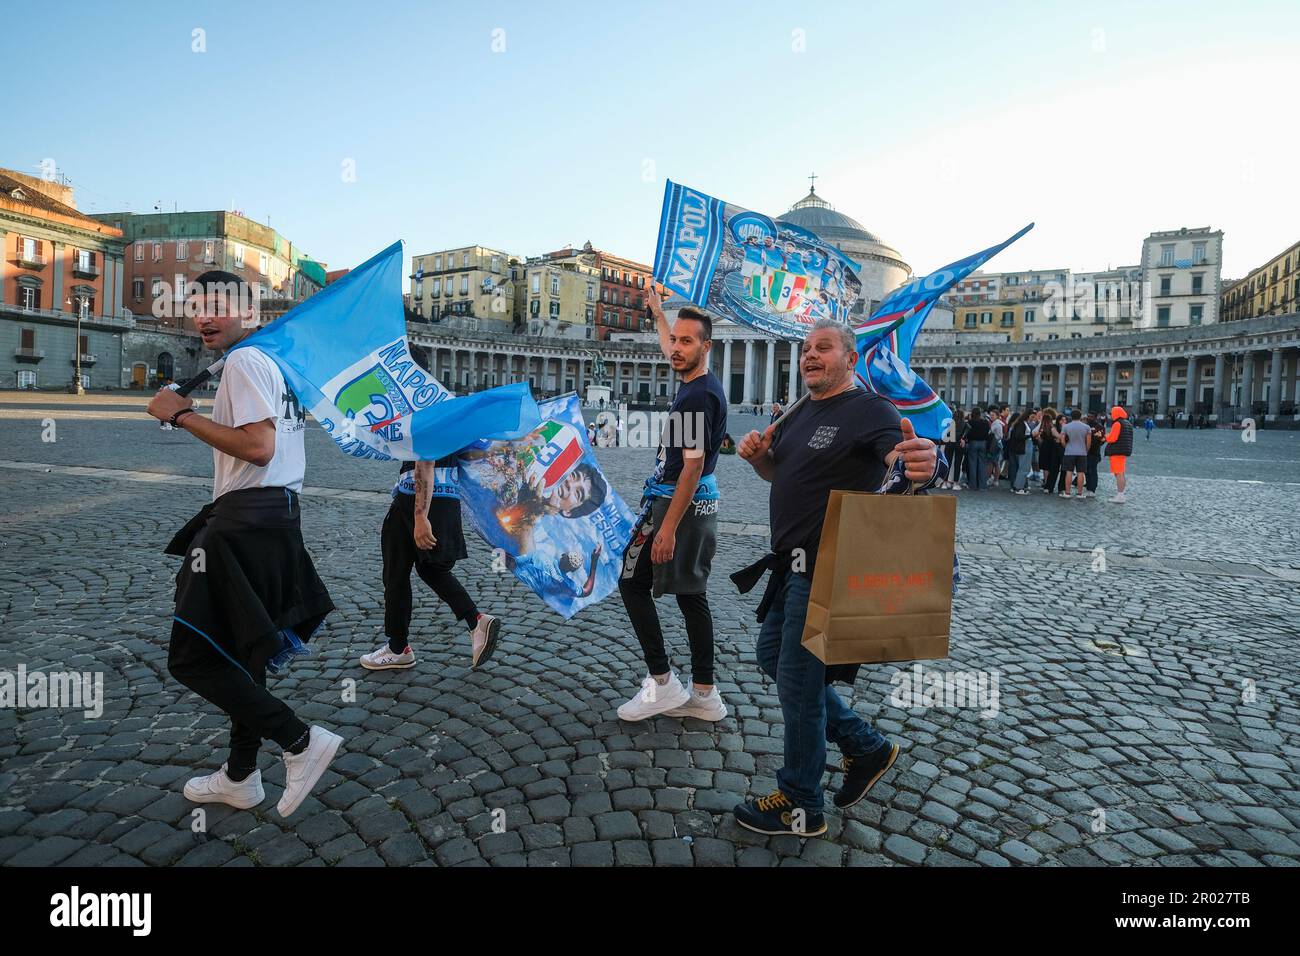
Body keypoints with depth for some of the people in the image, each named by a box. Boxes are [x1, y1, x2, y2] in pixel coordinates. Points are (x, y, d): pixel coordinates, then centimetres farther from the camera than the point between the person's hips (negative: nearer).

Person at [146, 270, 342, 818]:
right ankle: (240, 777, 31)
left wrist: (181, 415, -16)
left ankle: (301, 742, 0)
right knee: (239, 649, 18)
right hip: (278, 515, 10)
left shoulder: (243, 362, -12)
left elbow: (258, 446, -23)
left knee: (193, 658, -3)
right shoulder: (275, 361, 17)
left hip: (247, 524, -10)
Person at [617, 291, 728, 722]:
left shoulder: (696, 398, -18)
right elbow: (670, 353, 34)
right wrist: (658, 312, 44)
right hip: (702, 504, 10)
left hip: (680, 503, -10)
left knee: (633, 584, 0)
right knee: (691, 593, 10)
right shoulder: (699, 381, 11)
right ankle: (704, 694, 17)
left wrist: (667, 527, -24)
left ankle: (662, 683, 4)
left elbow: (692, 466, -22)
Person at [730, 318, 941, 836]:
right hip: (793, 562, 10)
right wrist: (758, 455, -1)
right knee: (773, 653, 19)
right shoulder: (801, 413, 13)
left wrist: (924, 463, -52)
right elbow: (780, 474, 21)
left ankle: (801, 806, 21)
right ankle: (866, 746, 33)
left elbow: (901, 460, -29)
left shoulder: (869, 410, -13)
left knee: (797, 678, -1)